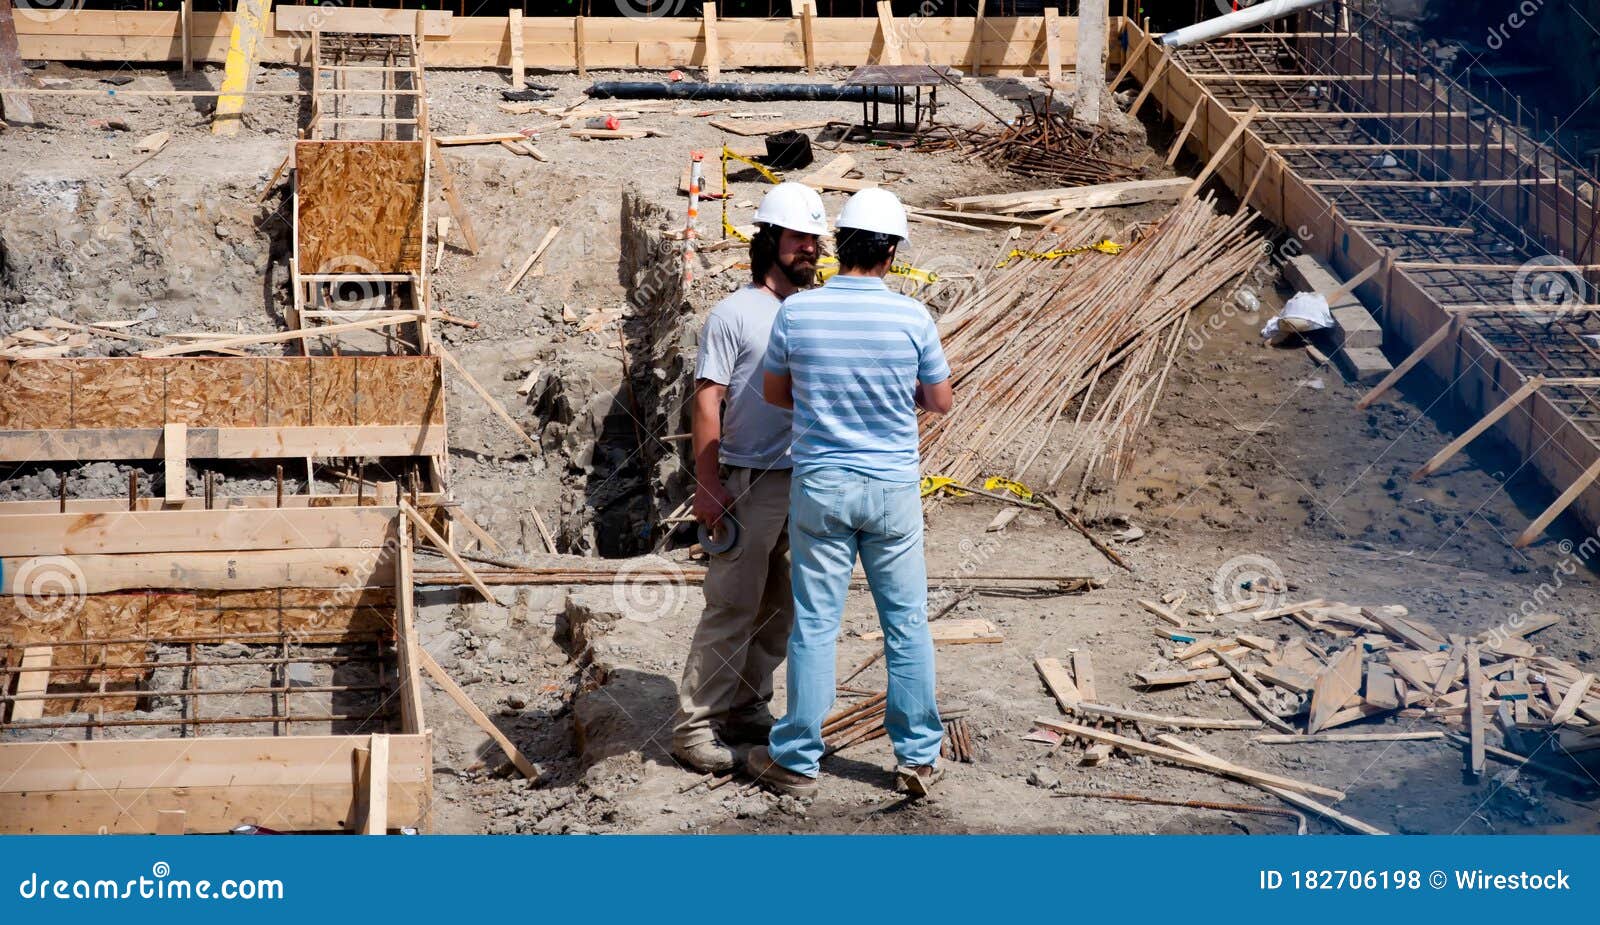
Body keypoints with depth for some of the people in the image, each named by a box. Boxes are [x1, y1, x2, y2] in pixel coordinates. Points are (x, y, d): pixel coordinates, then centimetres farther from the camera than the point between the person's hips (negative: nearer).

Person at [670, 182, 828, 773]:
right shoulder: (736, 314, -6)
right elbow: (707, 399, -9)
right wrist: (707, 484, -15)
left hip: (808, 481, 6)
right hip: (749, 483, -6)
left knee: (781, 610, 11)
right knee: (733, 608, -7)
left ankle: (747, 709, 23)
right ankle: (695, 725, -3)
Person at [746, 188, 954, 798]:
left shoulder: (796, 312, -8)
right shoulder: (912, 317, -10)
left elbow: (775, 393, 6)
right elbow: (940, 402, 3)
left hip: (820, 485, 0)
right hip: (893, 487, 0)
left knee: (814, 626, 7)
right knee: (907, 624, 10)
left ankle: (797, 761, 13)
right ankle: (918, 757, 16)